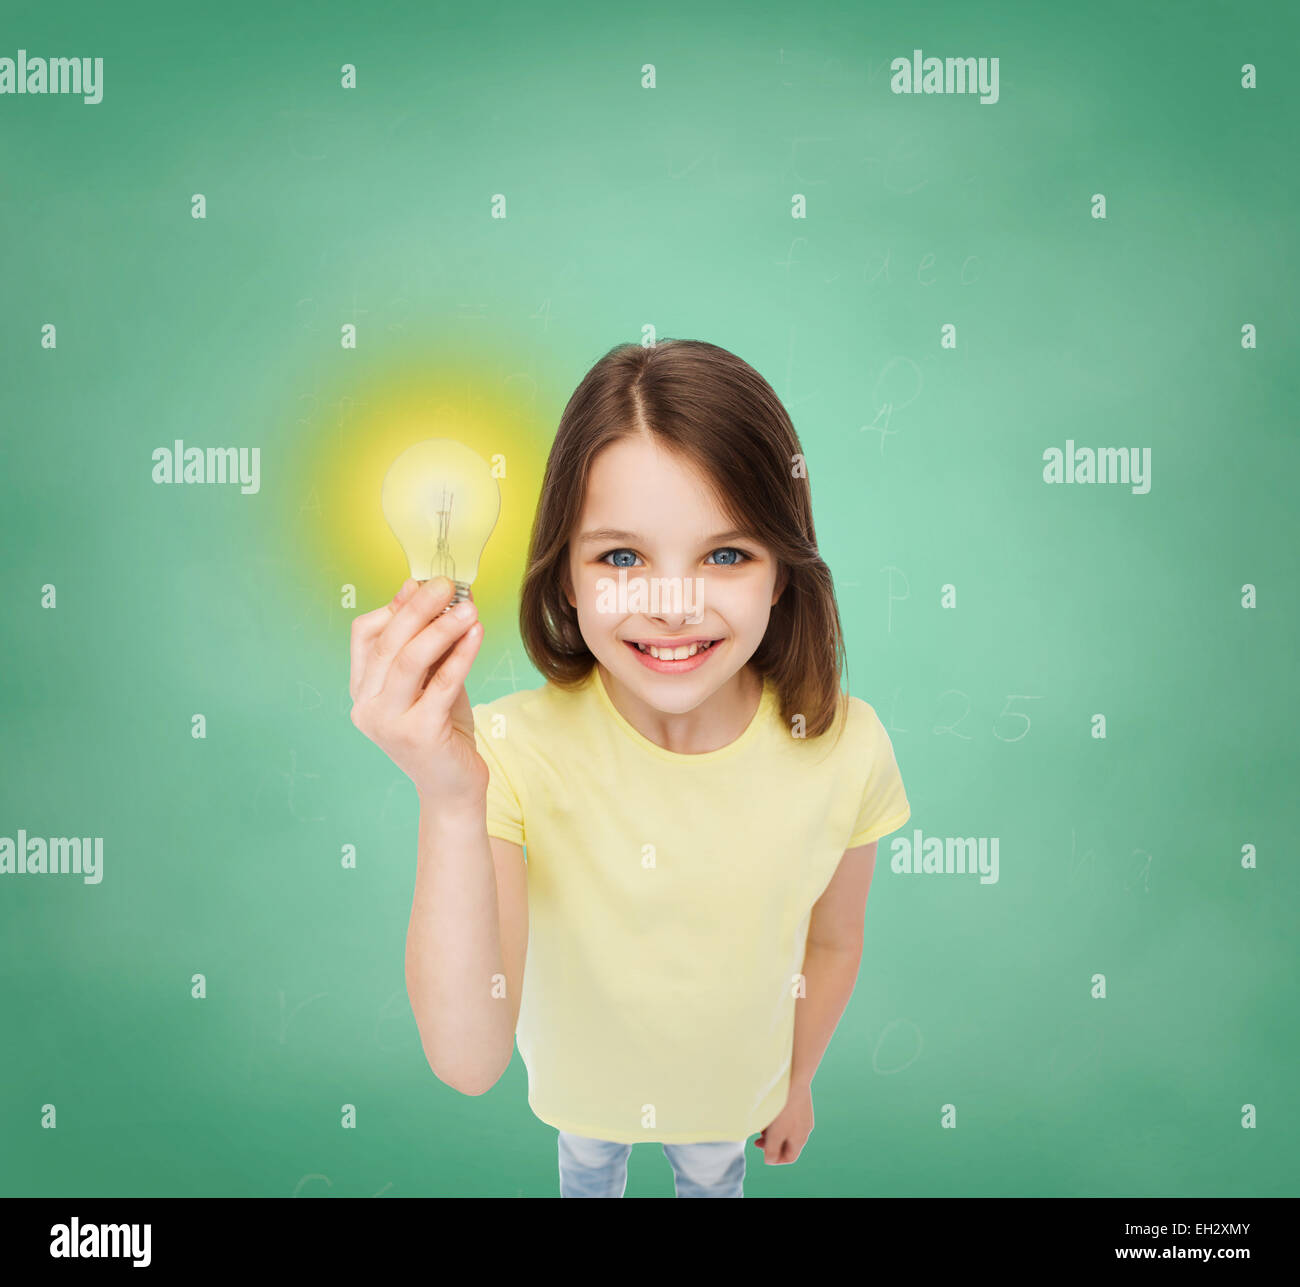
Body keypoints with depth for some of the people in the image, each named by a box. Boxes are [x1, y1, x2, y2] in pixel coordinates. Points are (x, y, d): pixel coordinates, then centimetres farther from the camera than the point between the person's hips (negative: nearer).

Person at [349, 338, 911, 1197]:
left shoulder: (845, 749, -30)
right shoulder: (513, 748, -35)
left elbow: (832, 946, -11)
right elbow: (469, 1061, -40)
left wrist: (799, 1081, 6)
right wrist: (452, 804, -54)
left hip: (734, 1078, 1)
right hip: (582, 1074, 0)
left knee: (713, 1174, 33)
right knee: (588, 1161, 34)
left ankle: (707, 1170, 68)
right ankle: (596, 1182, 69)